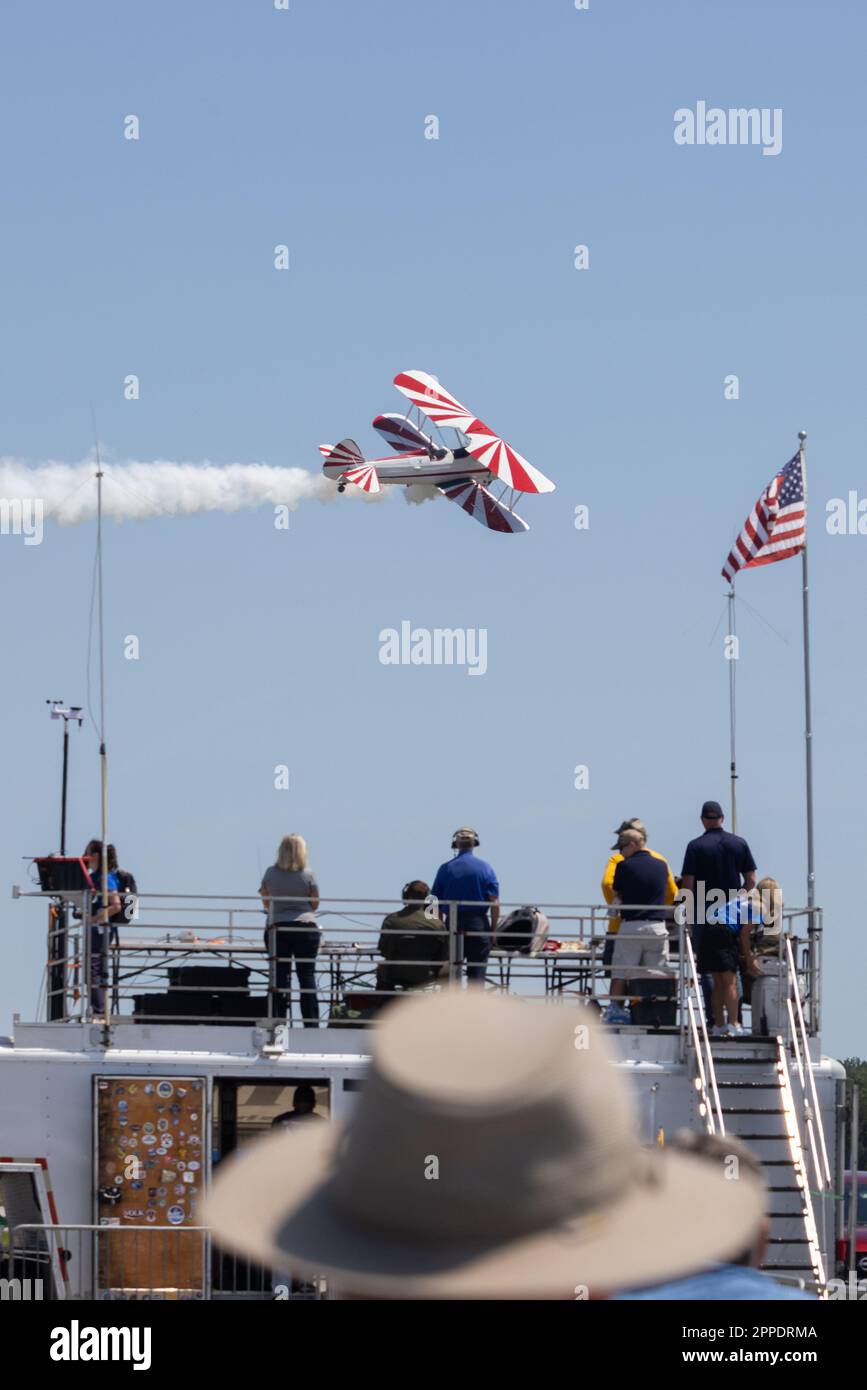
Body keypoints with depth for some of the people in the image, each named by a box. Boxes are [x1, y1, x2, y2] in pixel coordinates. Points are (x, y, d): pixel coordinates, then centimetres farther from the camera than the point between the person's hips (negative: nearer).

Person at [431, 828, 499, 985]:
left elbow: (436, 902, 2)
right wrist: (493, 929, 1)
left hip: (452, 925, 1)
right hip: (478, 924, -1)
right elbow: (495, 903, -7)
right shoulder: (485, 867, -2)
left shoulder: (445, 868, 1)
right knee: (476, 973, 2)